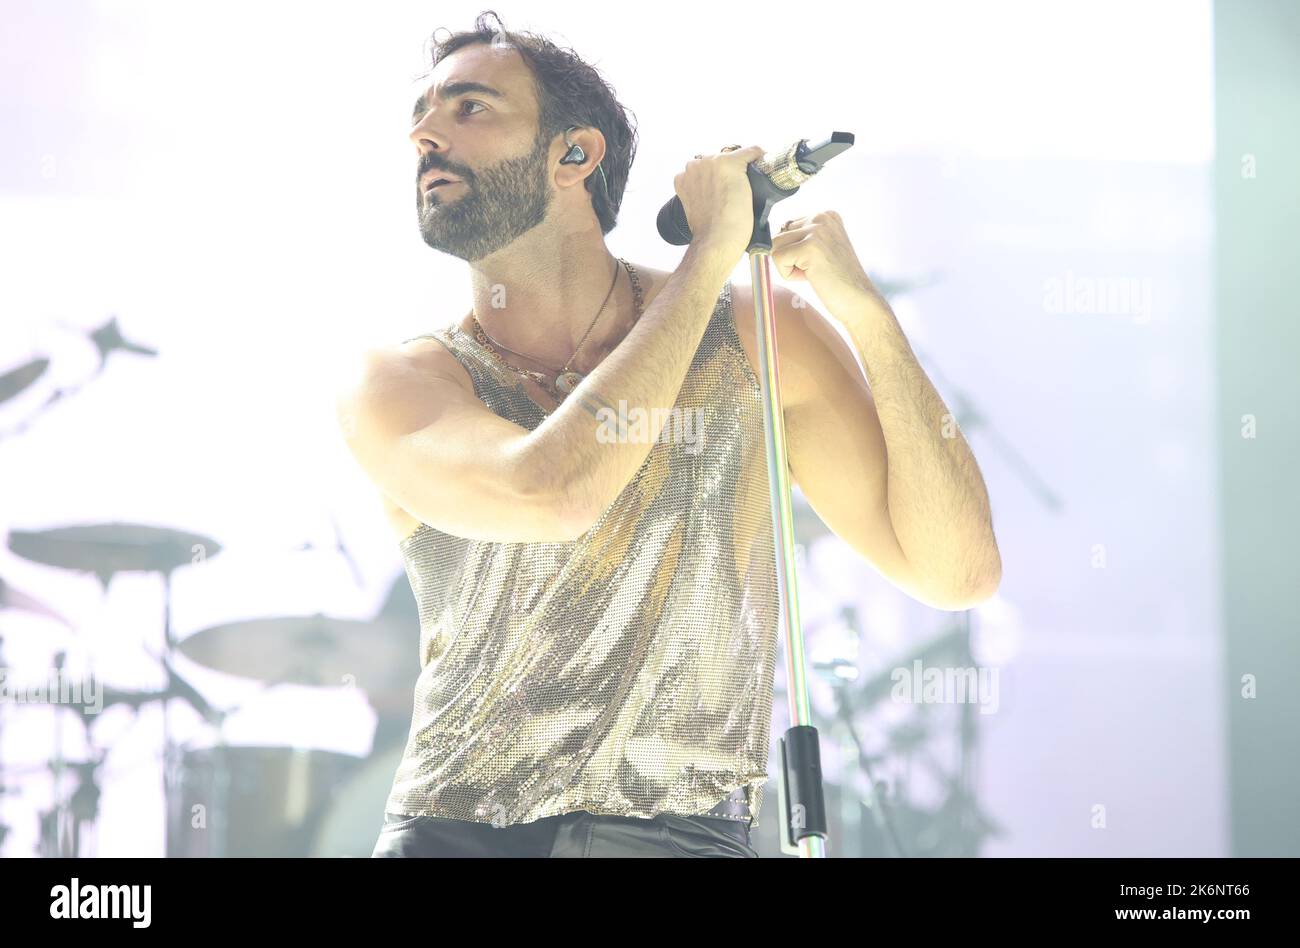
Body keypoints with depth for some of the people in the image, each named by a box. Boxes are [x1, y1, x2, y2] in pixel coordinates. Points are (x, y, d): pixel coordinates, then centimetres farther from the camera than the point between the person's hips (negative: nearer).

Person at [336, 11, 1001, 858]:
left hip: (680, 834, 0)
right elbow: (553, 495, -18)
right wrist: (710, 252, -10)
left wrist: (865, 310, -8)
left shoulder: (756, 338, 6)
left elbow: (958, 573, 1)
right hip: (443, 829, 0)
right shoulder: (396, 385, 2)